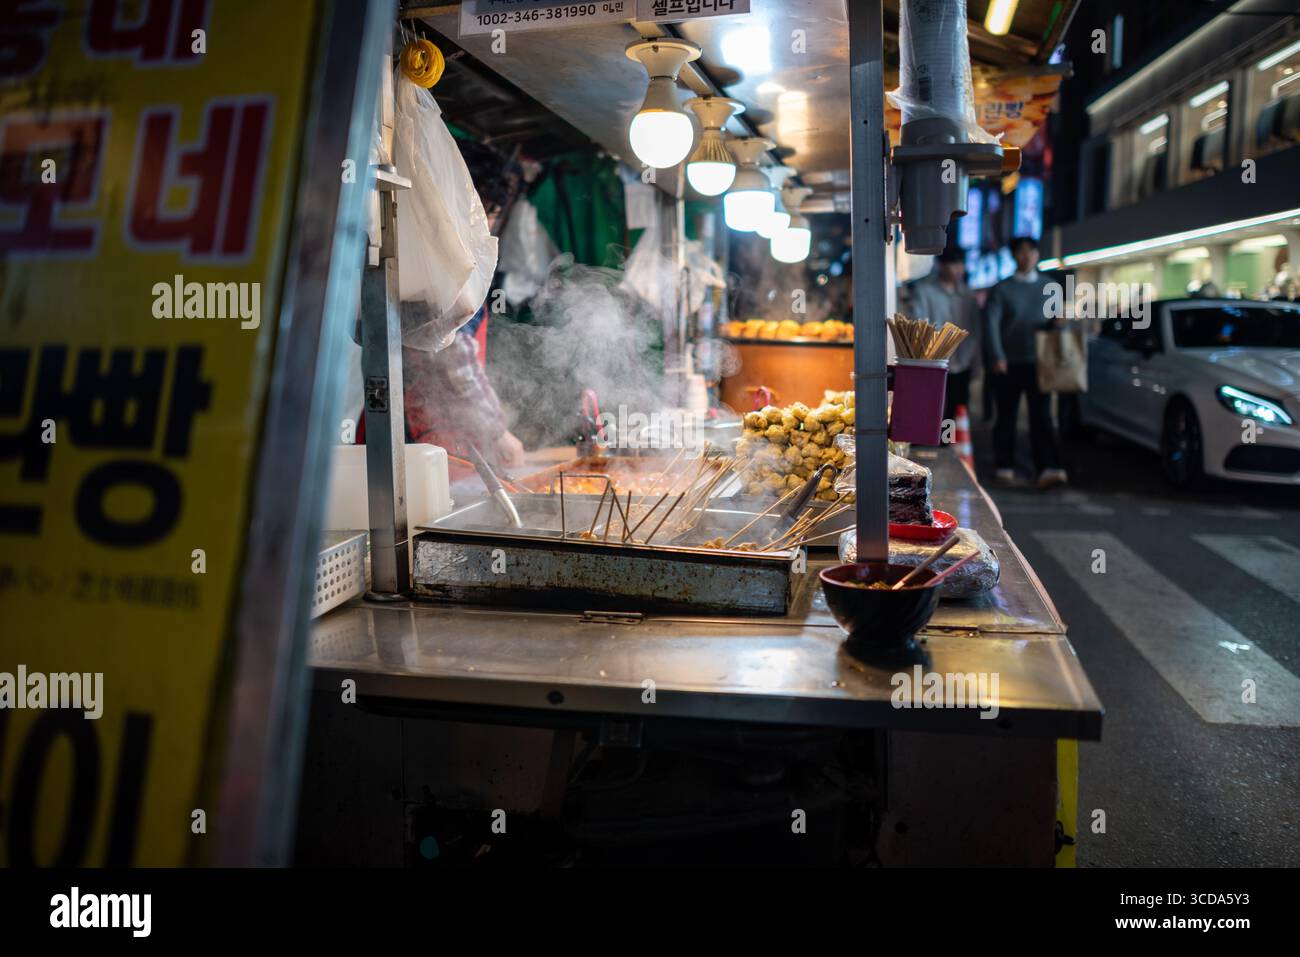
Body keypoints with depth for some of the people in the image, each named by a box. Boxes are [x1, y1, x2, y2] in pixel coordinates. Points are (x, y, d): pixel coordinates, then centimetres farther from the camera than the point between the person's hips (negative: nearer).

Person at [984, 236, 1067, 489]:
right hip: (1008, 363, -2)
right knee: (1006, 417, 6)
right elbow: (991, 323, -10)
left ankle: (1048, 470, -14)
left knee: (1041, 416, -7)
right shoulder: (1002, 289, 0)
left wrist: (1057, 321, -6)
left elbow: (1055, 317, 20)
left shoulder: (1049, 287, 11)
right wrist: (997, 357, -22)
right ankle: (1005, 467, 18)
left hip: (1037, 362, 2)